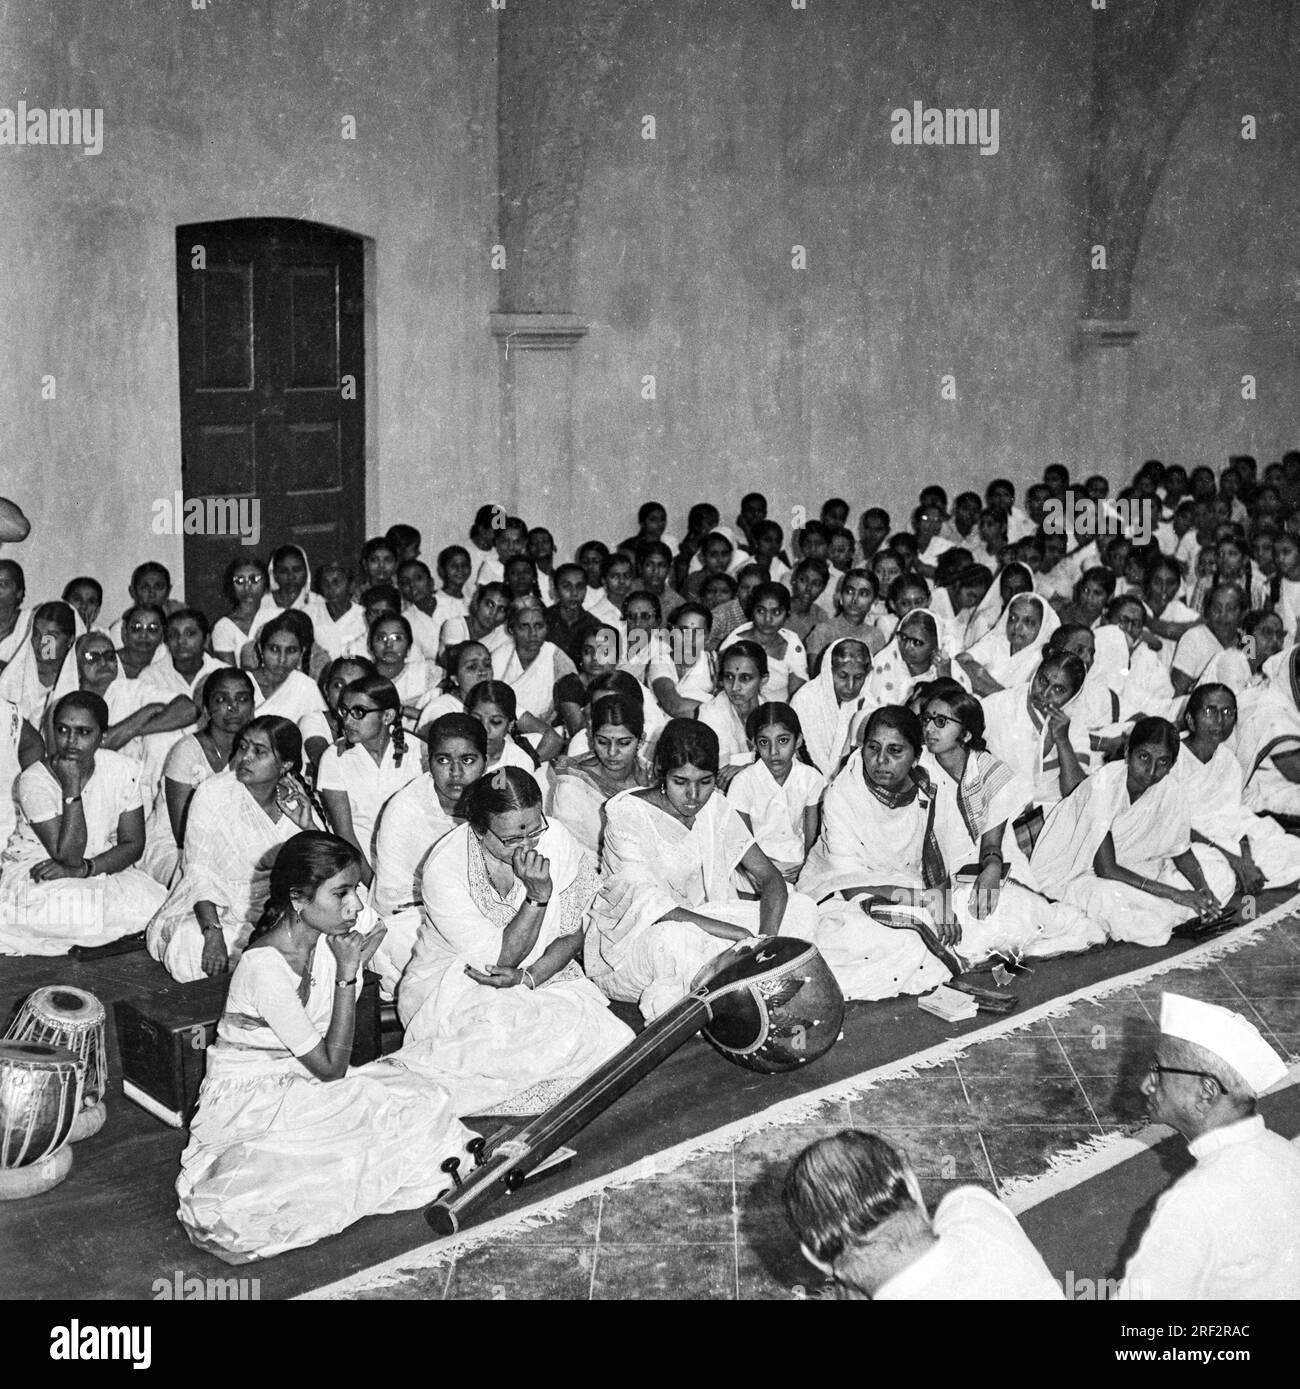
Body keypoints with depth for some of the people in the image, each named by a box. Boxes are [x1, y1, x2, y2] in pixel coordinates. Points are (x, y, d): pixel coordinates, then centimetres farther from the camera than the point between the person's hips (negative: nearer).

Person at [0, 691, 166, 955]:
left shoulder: (122, 769, -8)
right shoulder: (34, 782, -18)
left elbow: (133, 844, -5)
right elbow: (68, 856, -23)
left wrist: (82, 869, -22)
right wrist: (71, 787, -30)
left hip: (101, 868, 4)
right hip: (33, 871, -4)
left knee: (151, 902, -25)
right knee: (80, 909, -38)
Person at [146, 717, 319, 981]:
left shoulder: (293, 797, 2)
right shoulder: (212, 795, -12)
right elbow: (199, 872, -17)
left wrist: (309, 827, -15)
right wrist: (213, 933, -31)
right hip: (208, 910, -3)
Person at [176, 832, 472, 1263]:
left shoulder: (326, 939, -4)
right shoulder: (264, 967, -27)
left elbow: (335, 1055, 0)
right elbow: (330, 1068, -22)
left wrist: (355, 965, -11)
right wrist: (346, 975, -24)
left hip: (303, 1082, 8)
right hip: (250, 1103, -8)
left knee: (419, 1097, -8)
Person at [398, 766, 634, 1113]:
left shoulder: (556, 840, -11)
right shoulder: (443, 868, -22)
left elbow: (571, 938, 0)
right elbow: (499, 960, -18)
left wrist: (526, 977, -18)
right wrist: (537, 896, -30)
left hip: (543, 972, 5)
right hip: (451, 983, -5)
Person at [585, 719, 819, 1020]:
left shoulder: (714, 807, -3)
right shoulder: (627, 813, -21)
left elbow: (769, 876, -6)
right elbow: (650, 907, -28)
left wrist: (766, 940, -26)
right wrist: (741, 935, -34)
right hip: (625, 942, -6)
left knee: (801, 910, -8)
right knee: (678, 938, -41)